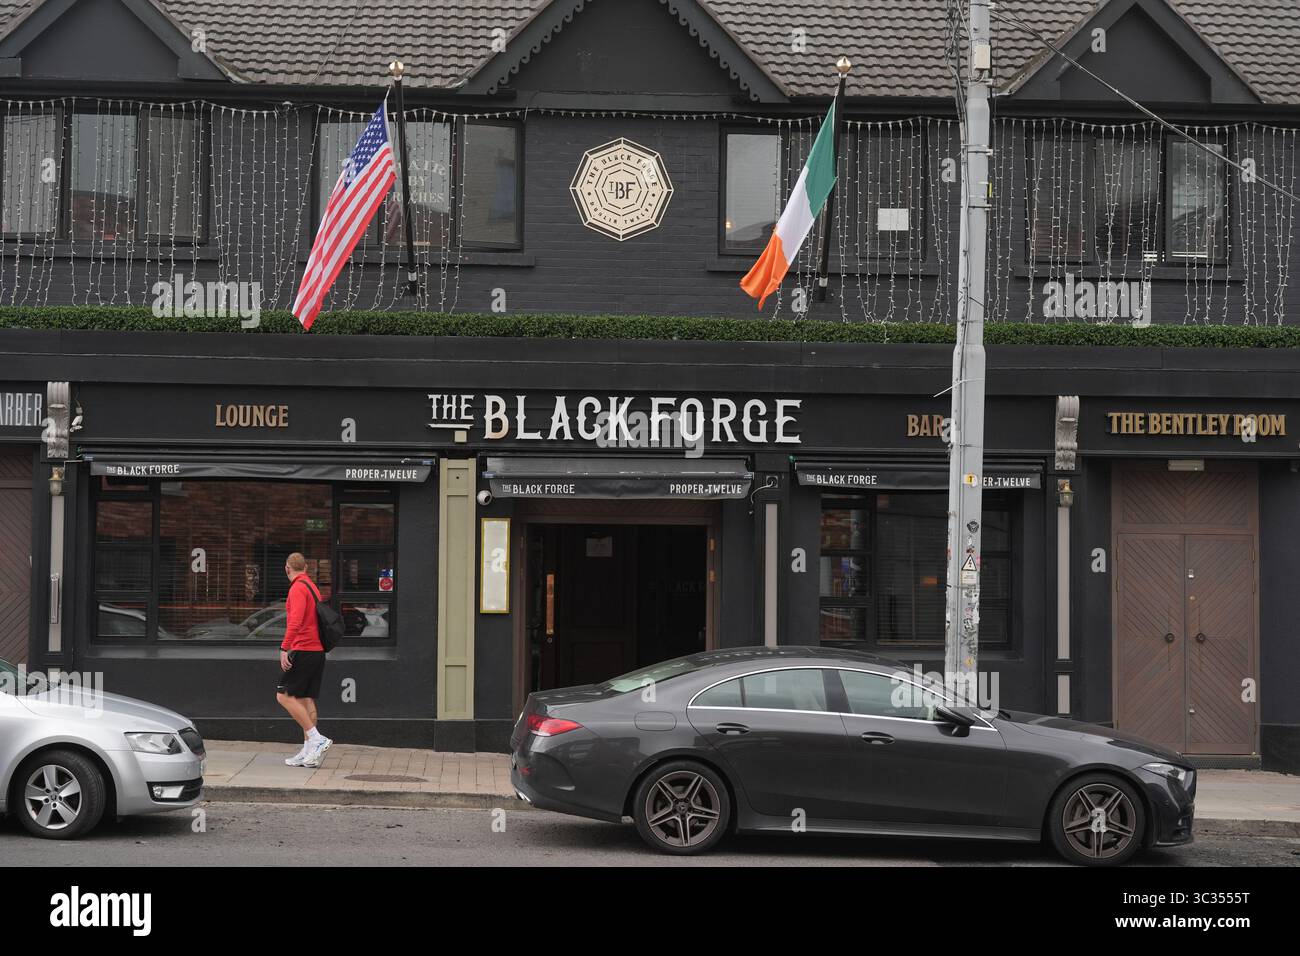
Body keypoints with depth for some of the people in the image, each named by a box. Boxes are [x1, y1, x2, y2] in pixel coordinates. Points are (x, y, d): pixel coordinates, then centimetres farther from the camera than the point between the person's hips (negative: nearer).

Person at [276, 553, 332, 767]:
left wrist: (285, 648, -23)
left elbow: (295, 621, -23)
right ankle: (309, 753, 7)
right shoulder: (313, 587, 17)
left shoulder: (298, 588, -11)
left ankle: (317, 738, -12)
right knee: (307, 700, 9)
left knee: (285, 696, -5)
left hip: (303, 651, -9)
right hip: (318, 651, 9)